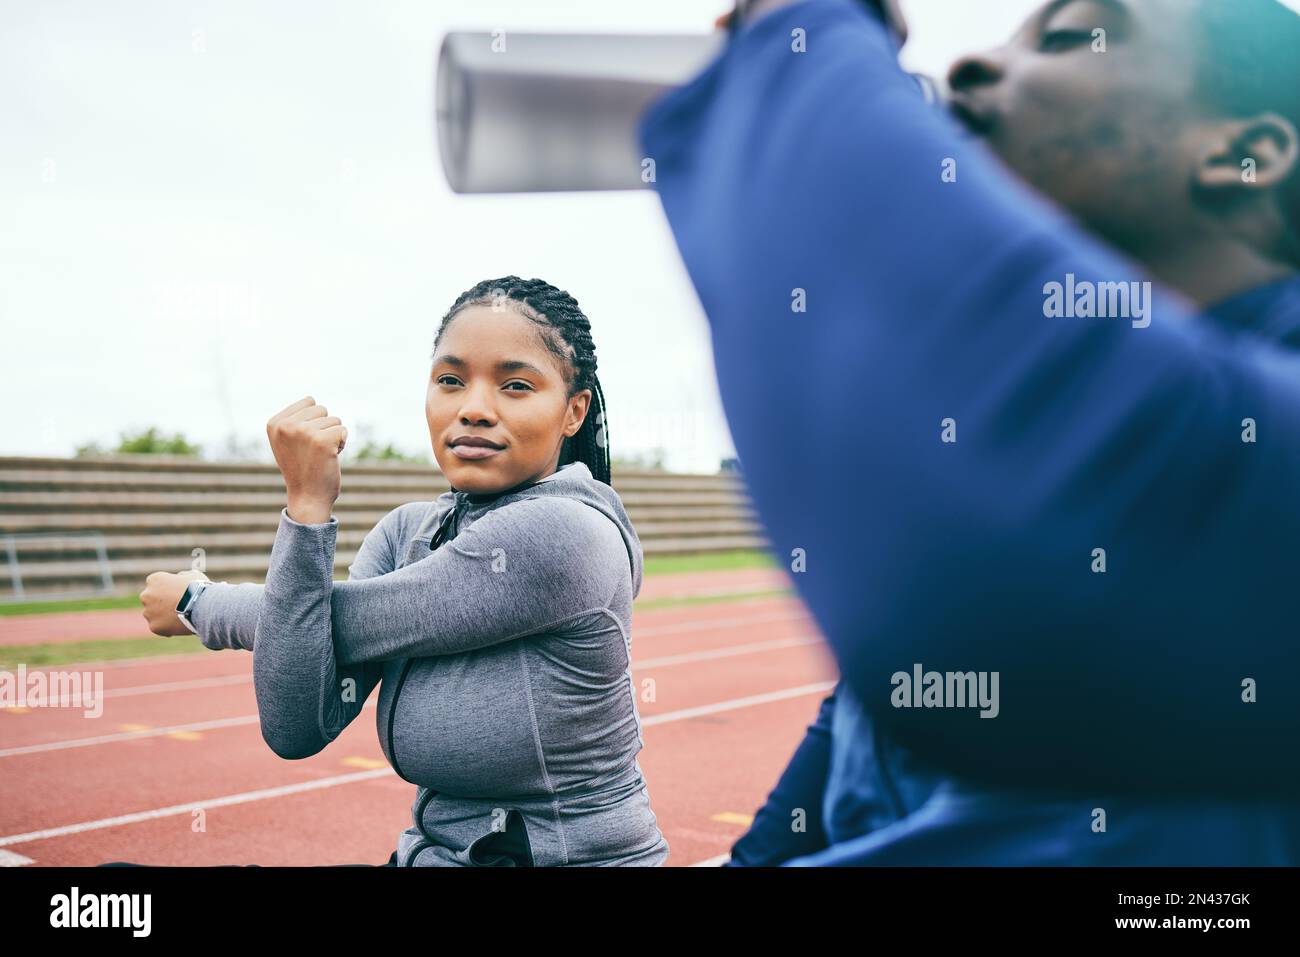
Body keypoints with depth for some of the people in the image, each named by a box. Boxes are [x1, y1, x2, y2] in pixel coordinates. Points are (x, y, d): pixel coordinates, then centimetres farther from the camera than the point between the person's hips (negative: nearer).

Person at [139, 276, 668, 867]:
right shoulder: (405, 533, 1)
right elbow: (297, 729, -9)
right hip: (430, 851, 6)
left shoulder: (566, 531, -19)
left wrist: (195, 603, 0)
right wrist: (306, 506, -15)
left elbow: (343, 621, -17)